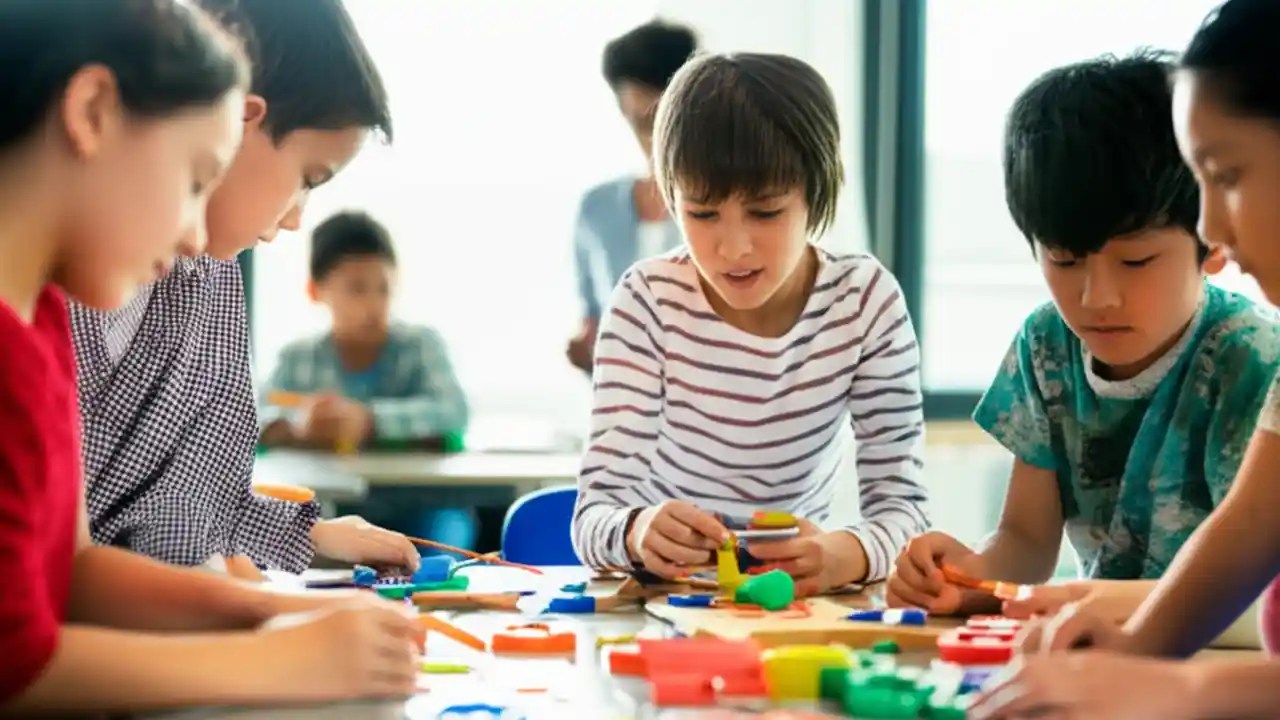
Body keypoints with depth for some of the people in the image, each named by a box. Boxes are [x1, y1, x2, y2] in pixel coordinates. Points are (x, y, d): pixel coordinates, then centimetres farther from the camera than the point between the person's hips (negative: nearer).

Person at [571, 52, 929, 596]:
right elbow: (596, 512, -19)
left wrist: (845, 554, -36)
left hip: (799, 592, 1)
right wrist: (638, 533, -42)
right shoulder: (648, 301, -14)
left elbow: (901, 503, -14)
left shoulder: (867, 300, -12)